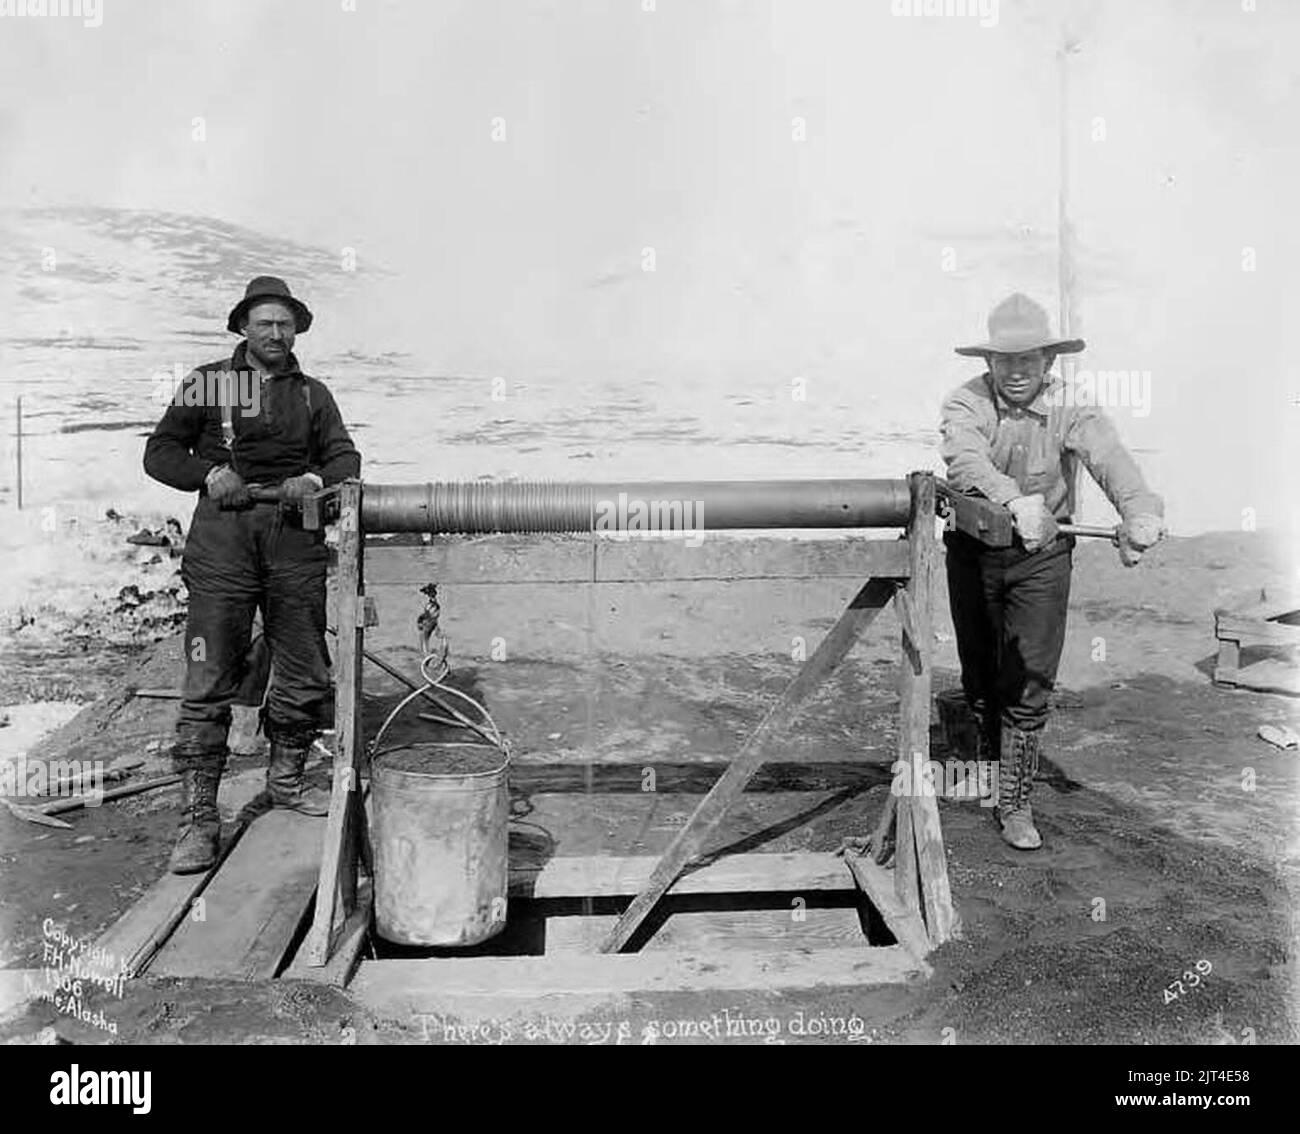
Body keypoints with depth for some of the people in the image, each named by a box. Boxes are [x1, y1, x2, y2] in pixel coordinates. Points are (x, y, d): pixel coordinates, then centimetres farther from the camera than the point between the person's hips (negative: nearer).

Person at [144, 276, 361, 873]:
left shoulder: (312, 393, 18)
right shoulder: (208, 382, 11)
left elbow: (345, 458, 10)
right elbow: (160, 451, 9)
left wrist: (315, 479, -11)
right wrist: (210, 473, -9)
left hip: (295, 538, 3)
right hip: (222, 534, -3)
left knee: (305, 674, 8)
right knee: (209, 679, -7)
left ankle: (285, 780, 29)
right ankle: (197, 819, 0)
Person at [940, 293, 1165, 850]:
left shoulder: (1070, 410, -11)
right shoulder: (966, 402, -12)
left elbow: (1108, 457, -29)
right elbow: (964, 458, -33)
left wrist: (1140, 510, -50)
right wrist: (1015, 500, -52)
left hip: (1042, 558, 0)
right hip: (973, 552, 0)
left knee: (1030, 683, -2)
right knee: (979, 675, 15)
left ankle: (1014, 803, 13)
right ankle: (986, 764, 42)